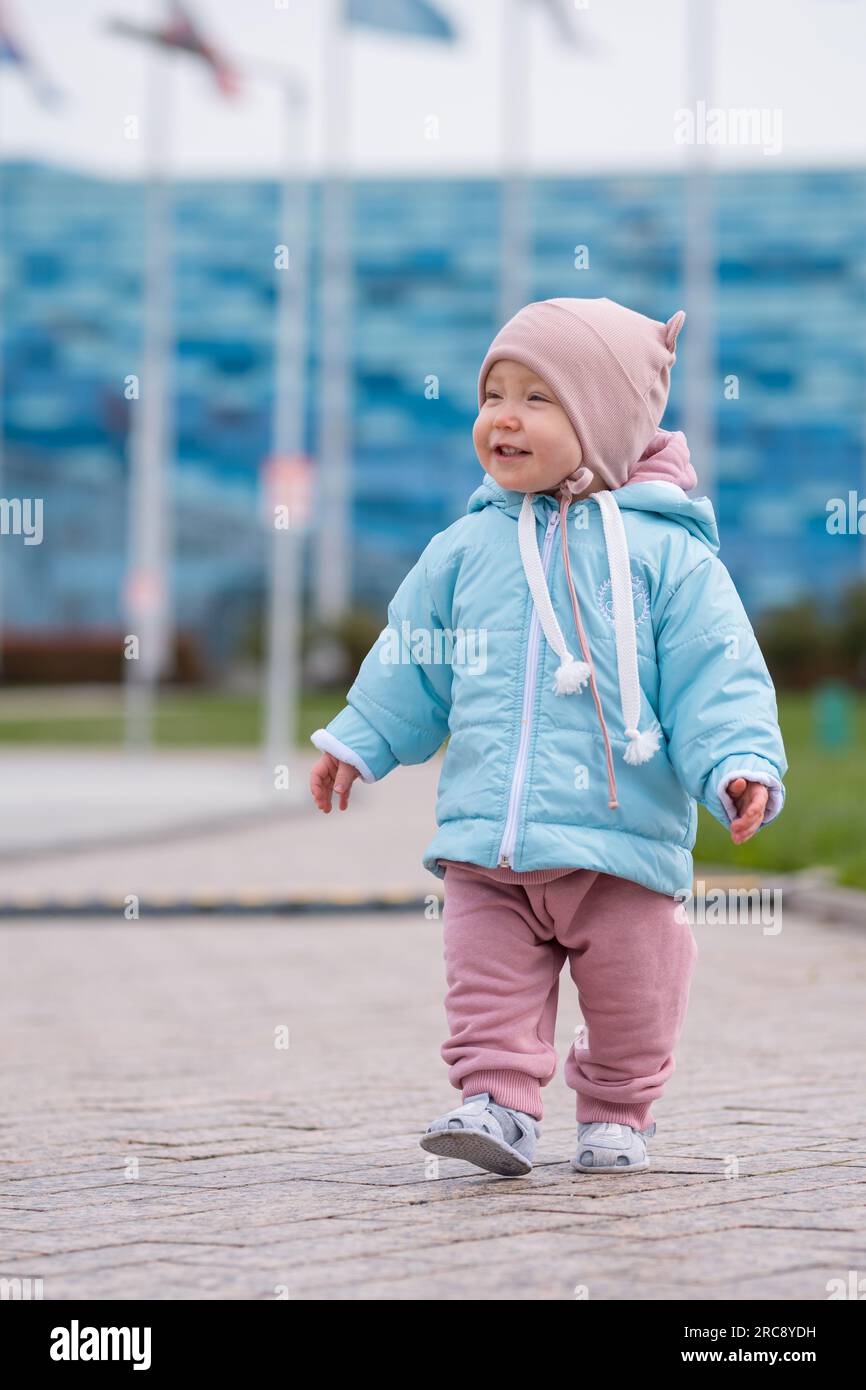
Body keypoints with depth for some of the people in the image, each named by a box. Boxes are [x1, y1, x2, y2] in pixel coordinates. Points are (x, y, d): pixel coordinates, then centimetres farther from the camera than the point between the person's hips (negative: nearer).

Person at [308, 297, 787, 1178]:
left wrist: (738, 766, -17)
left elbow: (716, 676, -5)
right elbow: (410, 661, 21)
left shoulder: (666, 551, -3)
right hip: (485, 838, 3)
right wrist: (356, 742, 24)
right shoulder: (467, 547, 8)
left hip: (621, 837, -3)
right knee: (488, 980, -1)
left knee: (629, 991, 8)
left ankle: (616, 1113, 26)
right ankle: (499, 1100, 7)